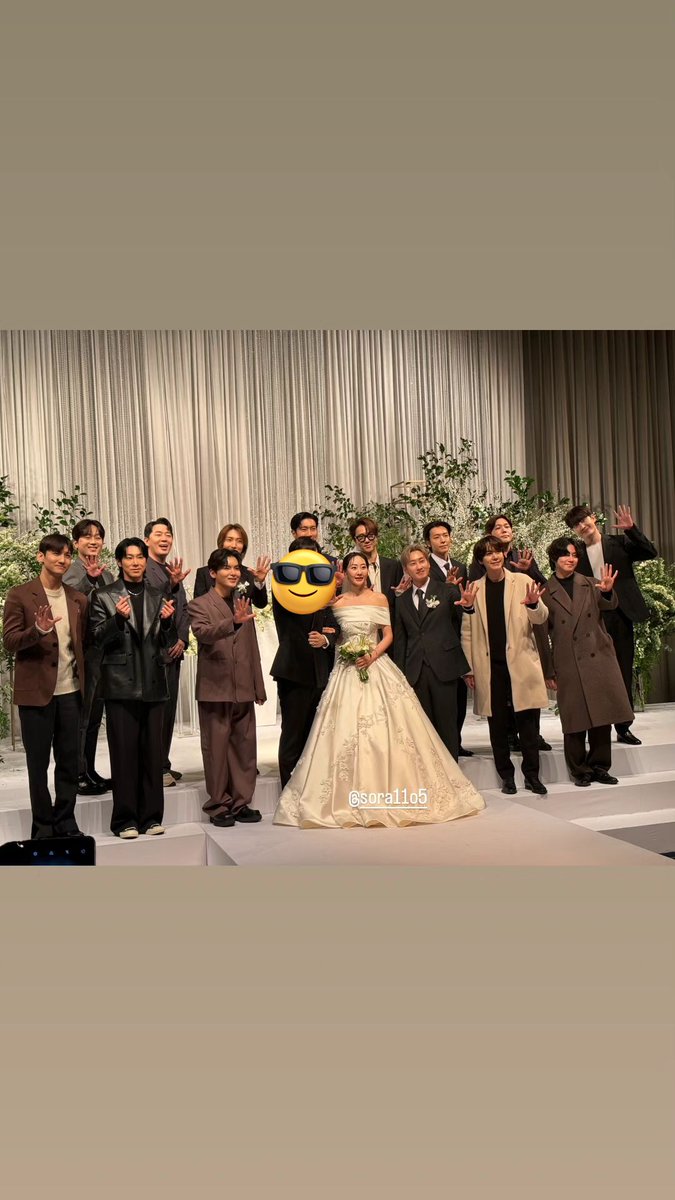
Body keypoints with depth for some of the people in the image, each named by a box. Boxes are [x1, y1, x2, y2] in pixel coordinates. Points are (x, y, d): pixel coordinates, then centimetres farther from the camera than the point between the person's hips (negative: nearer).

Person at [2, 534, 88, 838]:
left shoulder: (78, 599, 10)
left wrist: (85, 681, 1)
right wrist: (38, 630, -24)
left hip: (70, 690, 4)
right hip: (36, 691, -3)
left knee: (70, 761, 9)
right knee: (38, 762, 7)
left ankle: (66, 822, 21)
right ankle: (43, 826, 19)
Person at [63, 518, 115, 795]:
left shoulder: (107, 574, 15)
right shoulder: (71, 570, -7)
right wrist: (89, 577, -39)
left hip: (104, 652, 8)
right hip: (83, 653, -8)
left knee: (95, 717, 13)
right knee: (80, 717, -2)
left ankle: (90, 773, 22)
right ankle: (77, 776, 6)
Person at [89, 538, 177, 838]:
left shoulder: (159, 596, 11)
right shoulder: (104, 596, 2)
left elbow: (167, 642, 9)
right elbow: (98, 638, -5)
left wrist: (167, 621, -11)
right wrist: (118, 618, -21)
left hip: (152, 684, 3)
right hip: (120, 684, -3)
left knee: (152, 751, 7)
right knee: (124, 752, 1)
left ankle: (151, 816, 16)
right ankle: (125, 819, 10)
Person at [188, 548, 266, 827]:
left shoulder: (244, 605, 15)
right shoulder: (200, 605, -2)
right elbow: (203, 633, -23)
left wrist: (259, 686, 17)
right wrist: (233, 622, -39)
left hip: (243, 689, 5)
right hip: (215, 688, -5)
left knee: (244, 746, 8)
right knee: (216, 747, 1)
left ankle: (241, 802, 20)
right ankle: (218, 806, 12)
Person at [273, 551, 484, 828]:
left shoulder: (379, 599, 5)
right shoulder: (337, 602, 6)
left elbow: (388, 635, 3)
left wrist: (372, 655, -10)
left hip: (377, 667, 0)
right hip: (347, 671, 0)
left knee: (386, 731, -3)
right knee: (346, 731, -4)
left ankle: (393, 792, 9)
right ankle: (352, 797, 4)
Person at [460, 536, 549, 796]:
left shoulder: (522, 581, 3)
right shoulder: (474, 589, 5)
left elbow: (541, 619, -3)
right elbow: (467, 632, 8)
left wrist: (533, 604, -25)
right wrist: (468, 668, 3)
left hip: (521, 663, -1)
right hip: (489, 667, 1)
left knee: (527, 721, -1)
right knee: (497, 724, 8)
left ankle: (532, 775, 13)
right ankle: (506, 776, 20)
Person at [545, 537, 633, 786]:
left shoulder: (589, 584, 10)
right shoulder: (546, 592, 2)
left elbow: (610, 605, -6)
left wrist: (608, 591, -30)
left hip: (599, 657, 3)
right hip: (569, 665, -3)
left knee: (602, 717, 6)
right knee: (575, 719, 1)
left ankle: (599, 766, 18)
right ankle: (580, 770, 13)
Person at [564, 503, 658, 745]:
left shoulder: (619, 542, 6)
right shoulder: (578, 555, 9)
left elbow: (651, 553, -6)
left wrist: (631, 530, -14)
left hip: (620, 614, 0)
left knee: (623, 672, 5)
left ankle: (623, 727, 14)